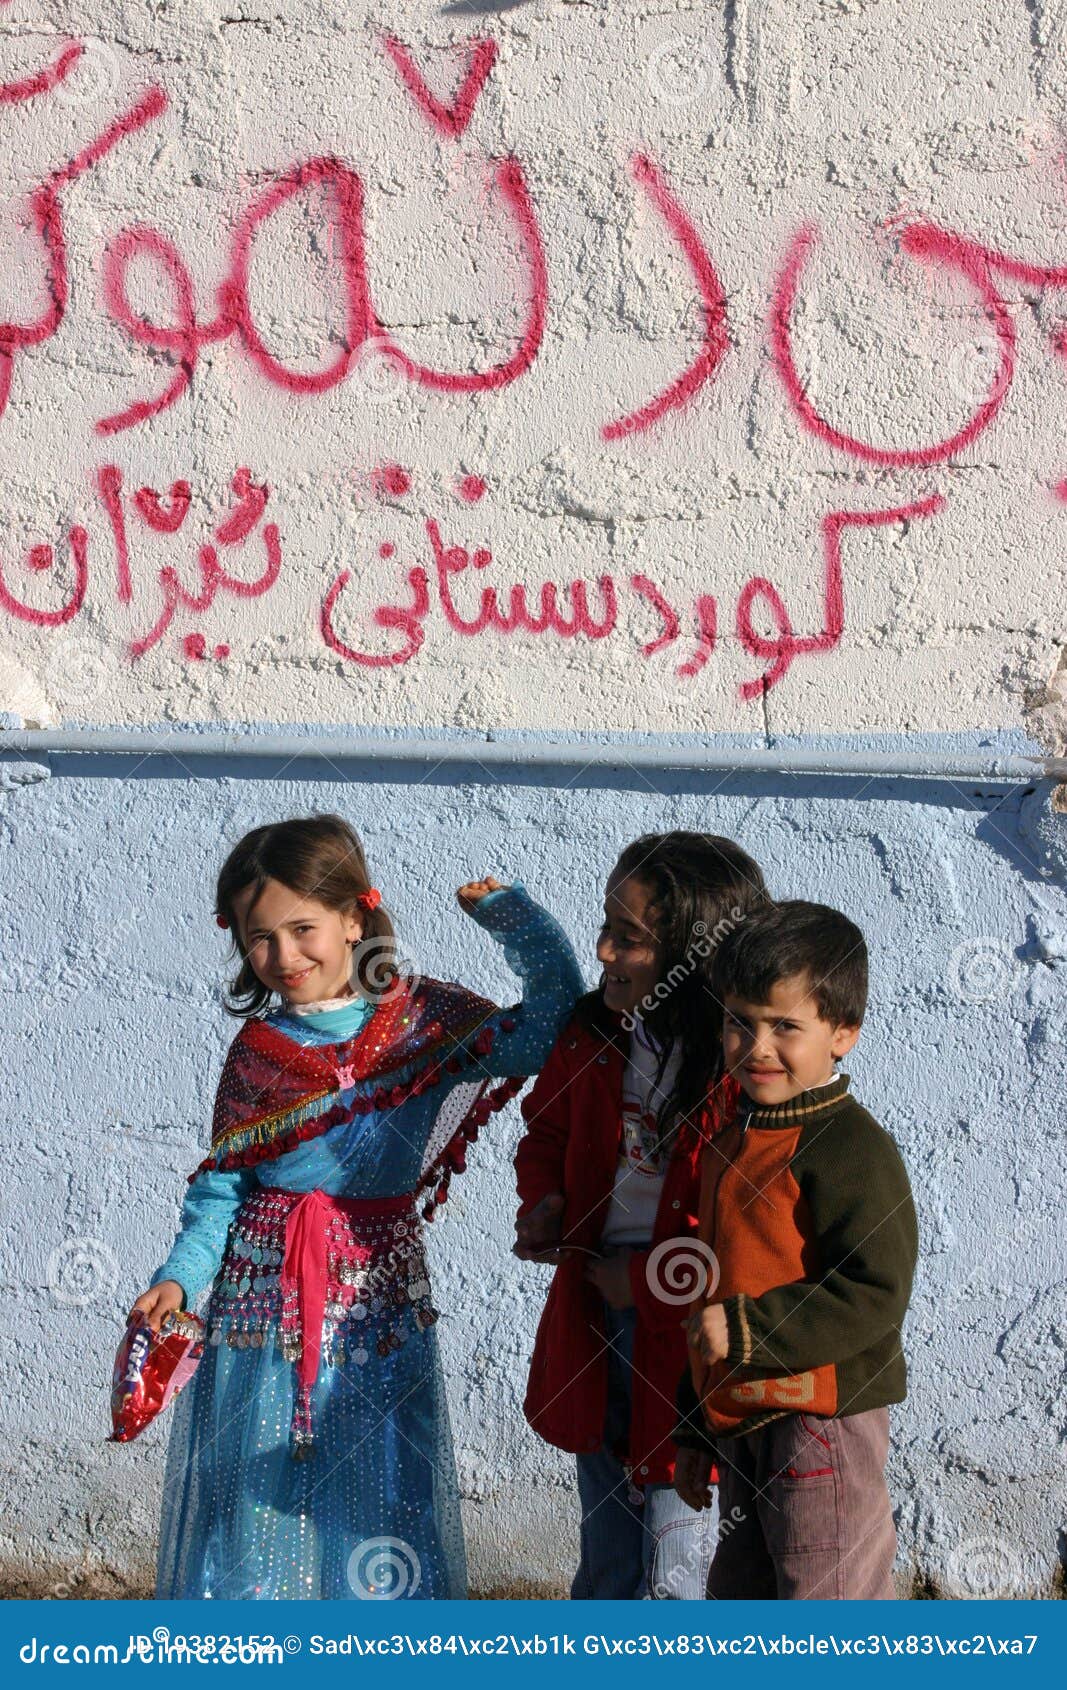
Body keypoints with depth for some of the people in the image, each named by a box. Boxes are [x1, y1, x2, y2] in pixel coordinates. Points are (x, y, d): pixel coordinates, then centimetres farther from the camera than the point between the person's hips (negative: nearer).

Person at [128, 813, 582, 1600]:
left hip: (377, 1307, -1)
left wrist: (503, 908, -9)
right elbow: (219, 1188, 2)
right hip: (258, 1310, 1)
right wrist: (178, 1278, -12)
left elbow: (556, 1020, -12)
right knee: (254, 1511, 6)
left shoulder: (427, 1020, -3)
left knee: (381, 1515, 2)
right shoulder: (255, 1048, 2)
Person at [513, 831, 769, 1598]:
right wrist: (545, 1205, 0)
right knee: (607, 1554, 22)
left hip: (691, 1340, -6)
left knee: (679, 1571, 2)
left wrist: (648, 1279, -17)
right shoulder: (595, 1035, 1)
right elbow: (547, 1134, 19)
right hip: (595, 1328, 7)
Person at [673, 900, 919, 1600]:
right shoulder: (734, 1143, 13)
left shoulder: (851, 1150, -15)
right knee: (742, 1600, 18)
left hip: (822, 1418, -9)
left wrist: (747, 1328, -23)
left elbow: (875, 1295, -22)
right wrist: (695, 1432, 22)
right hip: (741, 1419, 9)